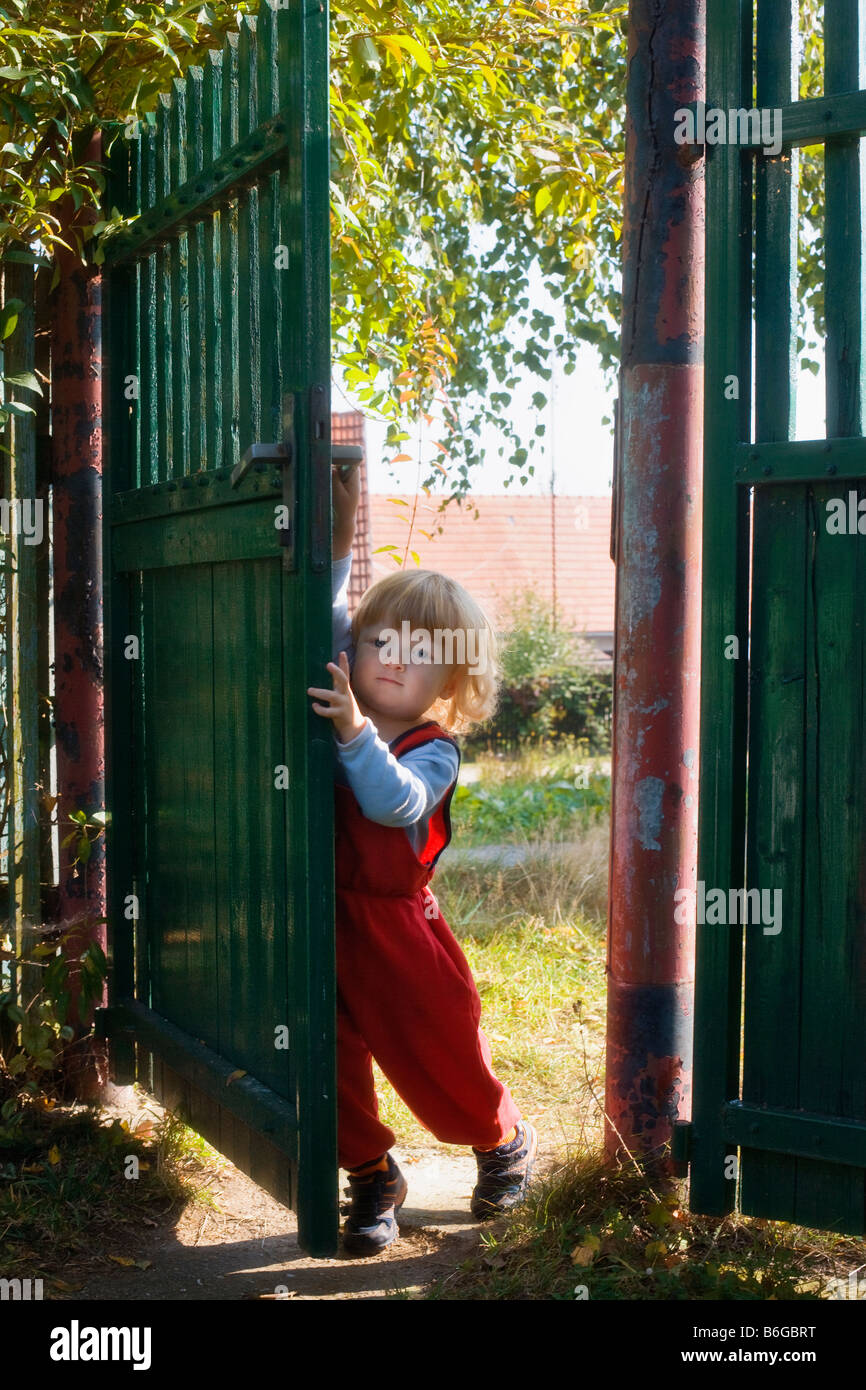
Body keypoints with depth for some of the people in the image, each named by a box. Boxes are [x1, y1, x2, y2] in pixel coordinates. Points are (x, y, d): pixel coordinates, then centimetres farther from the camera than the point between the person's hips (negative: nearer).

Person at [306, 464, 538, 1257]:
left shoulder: (435, 747, -12)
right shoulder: (337, 709, 1)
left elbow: (396, 802, -31)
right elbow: (325, 623, 6)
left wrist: (356, 732, -41)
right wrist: (338, 547, -5)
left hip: (398, 927, -4)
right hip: (327, 928, 4)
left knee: (442, 1061, 10)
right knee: (337, 1063, 8)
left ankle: (506, 1142, 38)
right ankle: (373, 1179, 29)